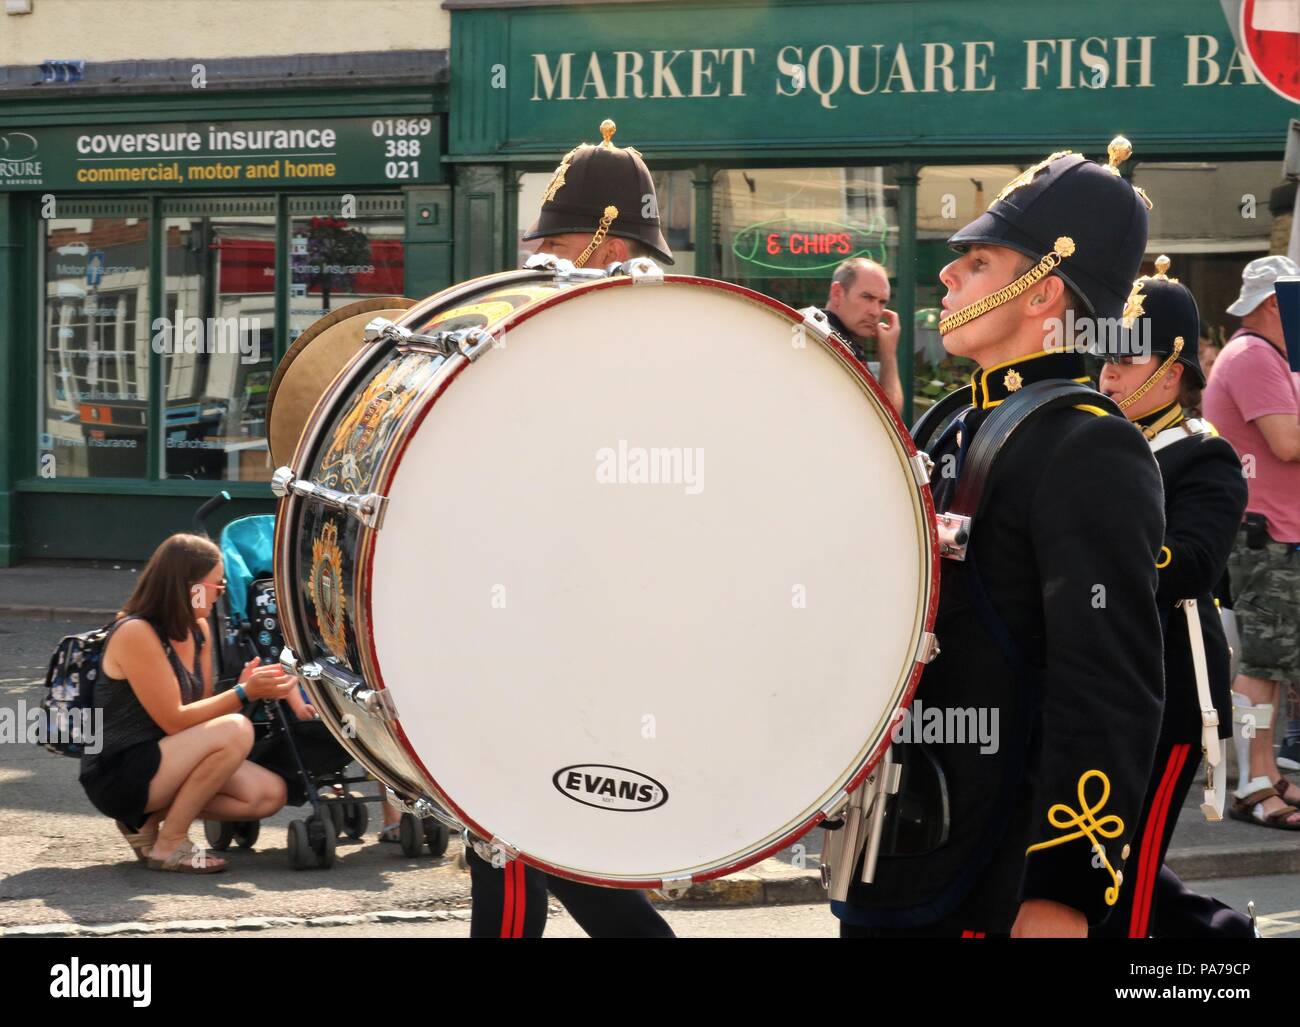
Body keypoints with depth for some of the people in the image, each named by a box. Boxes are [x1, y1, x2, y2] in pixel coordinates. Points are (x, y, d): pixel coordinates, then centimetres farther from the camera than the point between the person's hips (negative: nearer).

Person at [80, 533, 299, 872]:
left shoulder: (198, 631, 8)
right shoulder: (135, 633, -19)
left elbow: (202, 711, 6)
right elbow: (175, 721, -20)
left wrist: (246, 688, -11)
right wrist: (244, 693, -20)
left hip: (162, 763, 9)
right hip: (117, 776, -9)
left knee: (269, 794, -5)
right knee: (235, 730, -27)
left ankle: (148, 821, 6)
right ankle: (169, 845, -15)